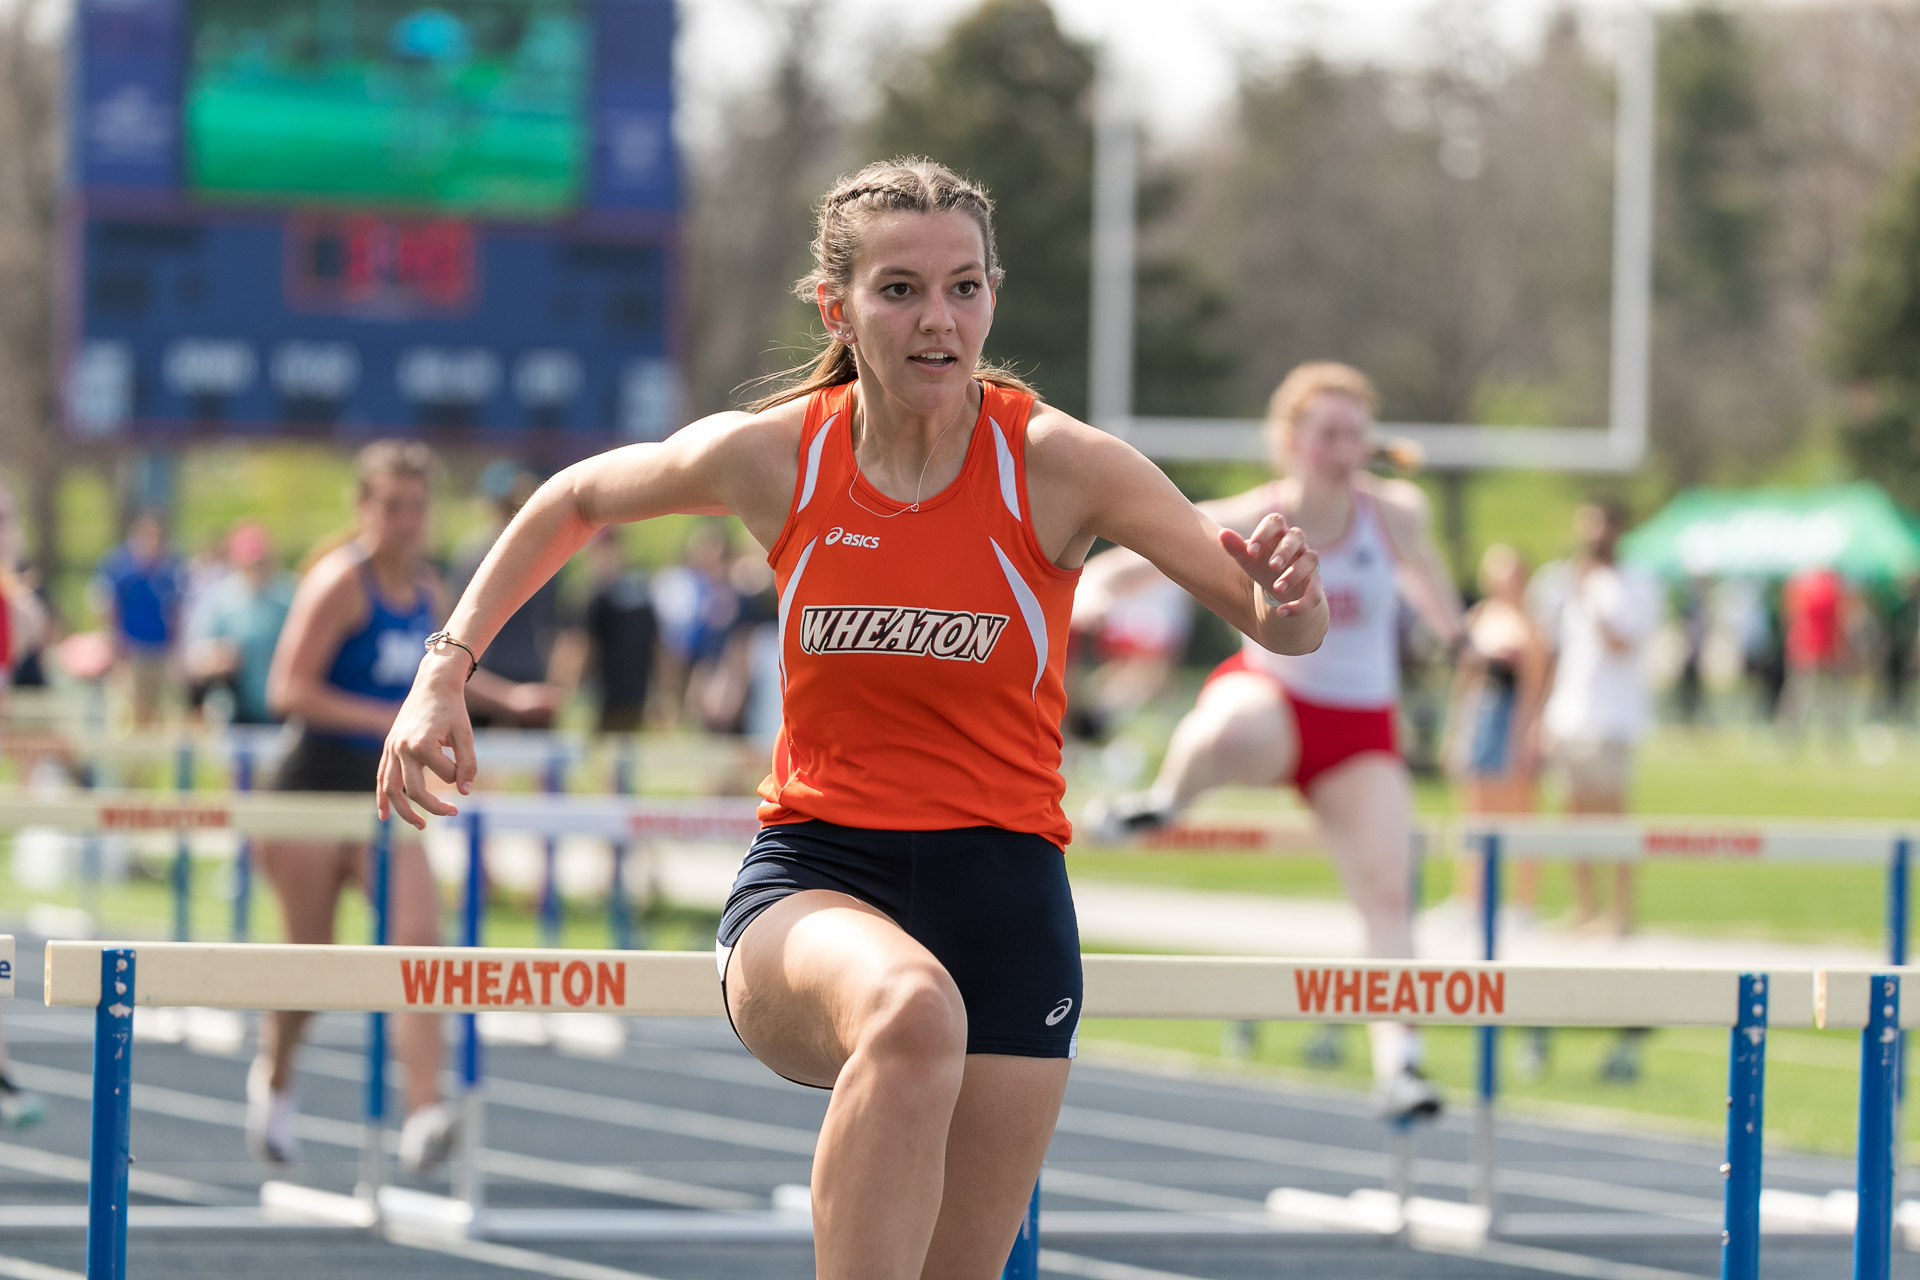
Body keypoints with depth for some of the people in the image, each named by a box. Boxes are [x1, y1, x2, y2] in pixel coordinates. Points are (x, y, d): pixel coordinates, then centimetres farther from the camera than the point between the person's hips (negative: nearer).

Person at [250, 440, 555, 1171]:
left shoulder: (428, 592, 8)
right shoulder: (341, 582, -13)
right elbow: (289, 689, -20)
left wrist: (506, 697, 14)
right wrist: (387, 720, -26)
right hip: (316, 787, -5)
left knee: (419, 935, -16)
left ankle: (423, 1113, -25)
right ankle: (273, 1079, 37)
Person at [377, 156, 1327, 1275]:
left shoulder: (1059, 466, -9)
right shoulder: (772, 456, -5)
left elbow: (1288, 631, -7)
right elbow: (575, 500, 15)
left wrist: (1287, 599, -31)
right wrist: (445, 673, 8)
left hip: (1002, 892, 1)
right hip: (812, 883, -1)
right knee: (912, 1010, -38)